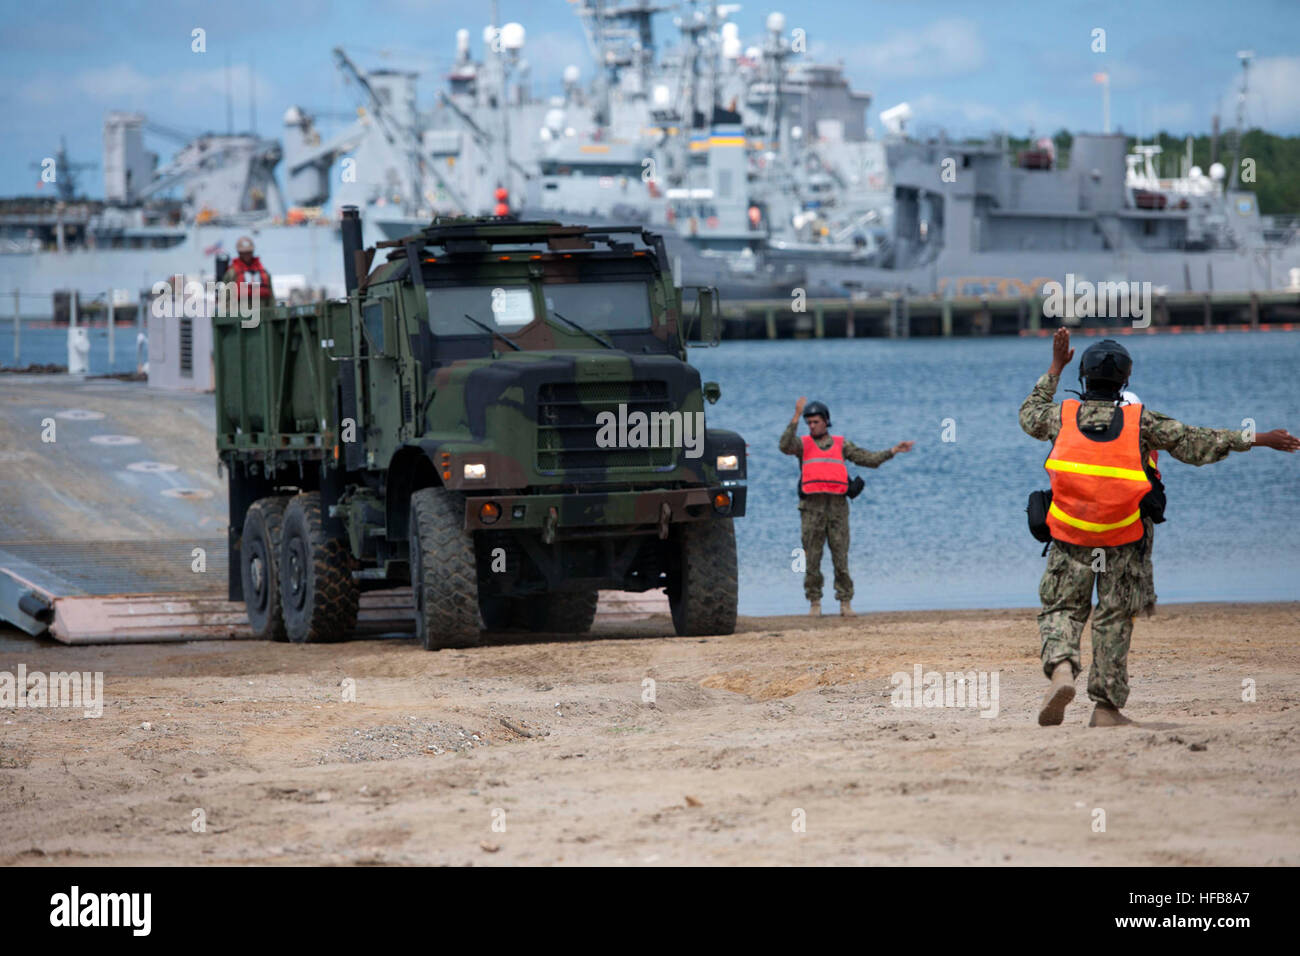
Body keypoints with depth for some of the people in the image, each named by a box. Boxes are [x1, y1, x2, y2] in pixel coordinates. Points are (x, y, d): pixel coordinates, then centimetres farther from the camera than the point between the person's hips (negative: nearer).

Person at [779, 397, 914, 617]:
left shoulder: (841, 445, 15)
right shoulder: (803, 444, 10)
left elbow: (869, 459, 13)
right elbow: (785, 446, -12)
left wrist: (893, 451, 3)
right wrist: (796, 416, -17)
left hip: (837, 506, 1)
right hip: (812, 506, -1)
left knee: (841, 557, -3)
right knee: (812, 558, -1)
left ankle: (845, 603, 1)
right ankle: (814, 603, 5)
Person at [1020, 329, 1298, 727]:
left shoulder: (1062, 416, -1)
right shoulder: (1140, 421, -5)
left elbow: (1029, 416, 22)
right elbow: (1196, 444, -2)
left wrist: (1055, 369, 29)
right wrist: (1257, 439, 5)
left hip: (1071, 537, 0)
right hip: (1123, 541, 0)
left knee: (1061, 609, 9)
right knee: (1114, 620, 8)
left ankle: (1061, 668, -20)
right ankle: (1106, 707, 9)